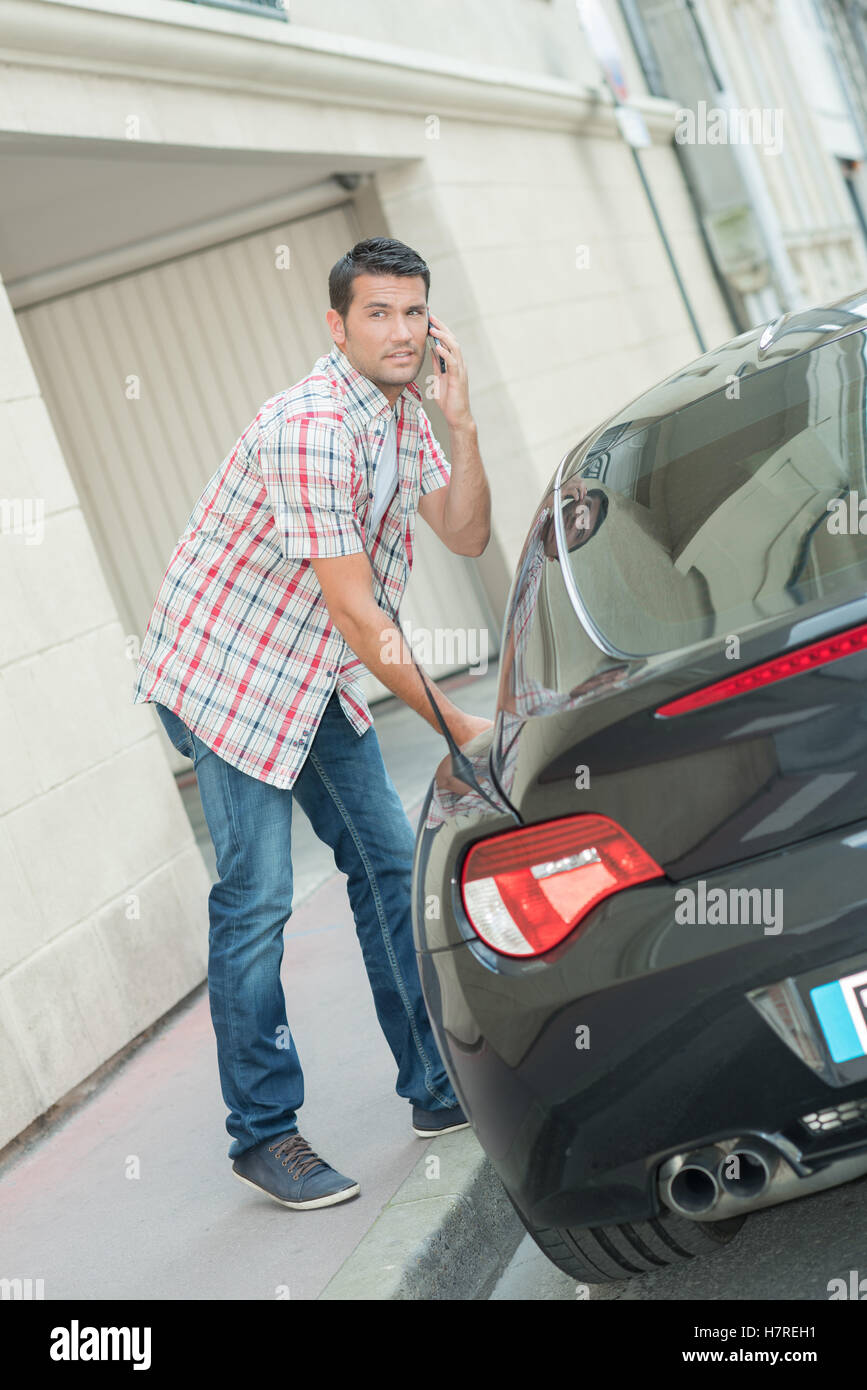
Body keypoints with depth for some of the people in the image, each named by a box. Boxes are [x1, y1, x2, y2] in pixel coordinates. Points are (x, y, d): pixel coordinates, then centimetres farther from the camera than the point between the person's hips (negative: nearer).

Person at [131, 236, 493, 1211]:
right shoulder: (310, 427, -27)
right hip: (225, 671, -9)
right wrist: (453, 726, -19)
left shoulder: (400, 412, 2)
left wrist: (459, 420, -13)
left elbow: (466, 537, 1)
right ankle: (263, 1135, 6)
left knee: (390, 862, 8)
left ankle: (438, 1086, 20)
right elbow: (357, 613, -27)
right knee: (255, 900, -7)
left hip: (320, 677, 9)